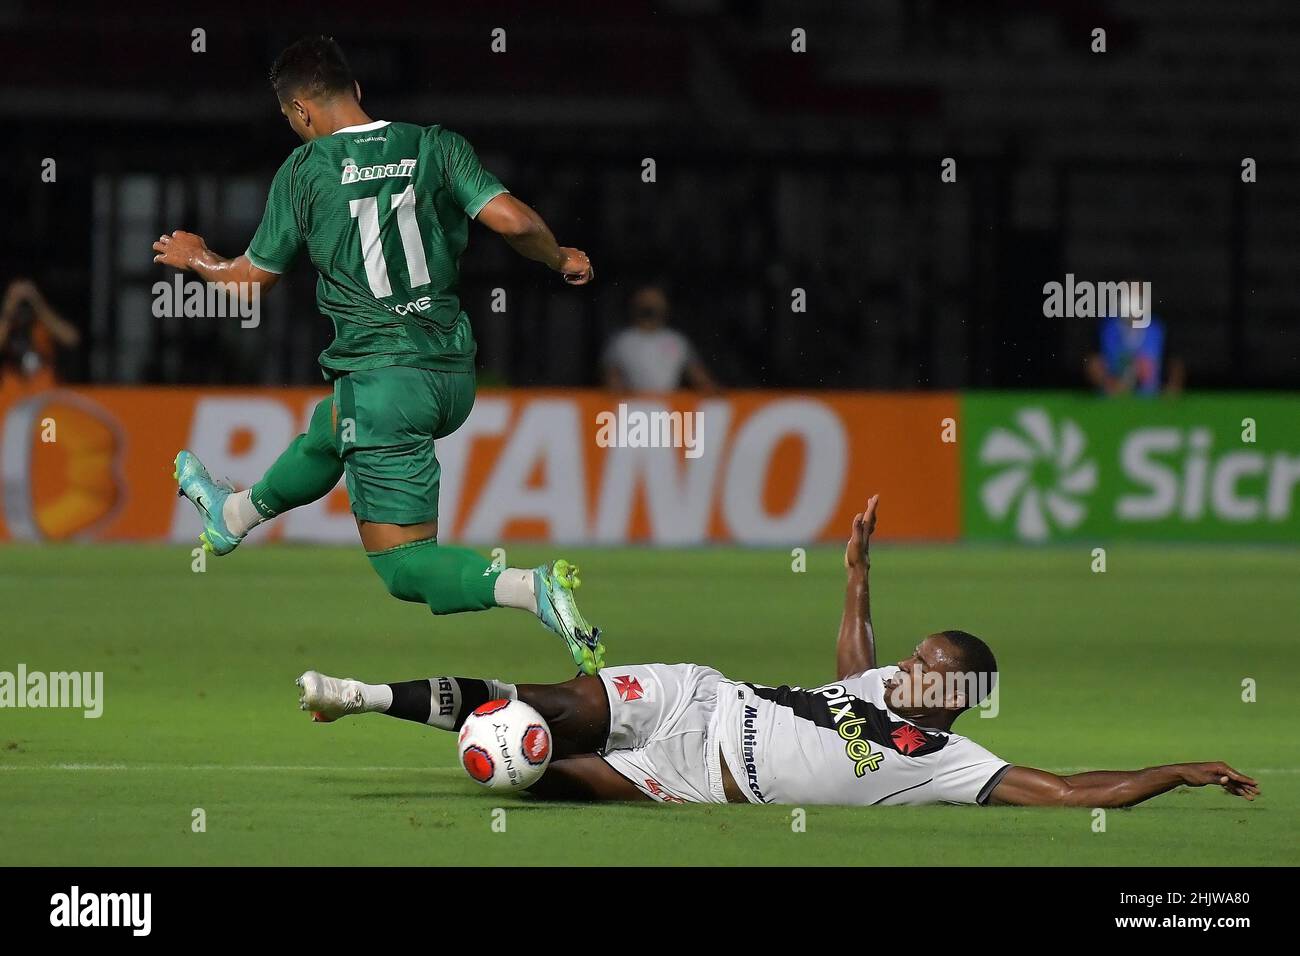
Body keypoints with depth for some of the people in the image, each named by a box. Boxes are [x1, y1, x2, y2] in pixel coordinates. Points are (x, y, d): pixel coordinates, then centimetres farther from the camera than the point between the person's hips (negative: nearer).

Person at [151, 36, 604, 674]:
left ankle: (532, 589, -28)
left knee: (405, 566, -3)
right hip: (454, 375, 6)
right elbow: (512, 221, -11)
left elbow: (250, 281, 6)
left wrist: (195, 260, 27)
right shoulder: (436, 147, 2)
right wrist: (561, 259, 10)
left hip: (381, 376, -6)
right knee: (328, 431, 35)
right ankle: (234, 515, 61)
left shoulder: (303, 171, -4)